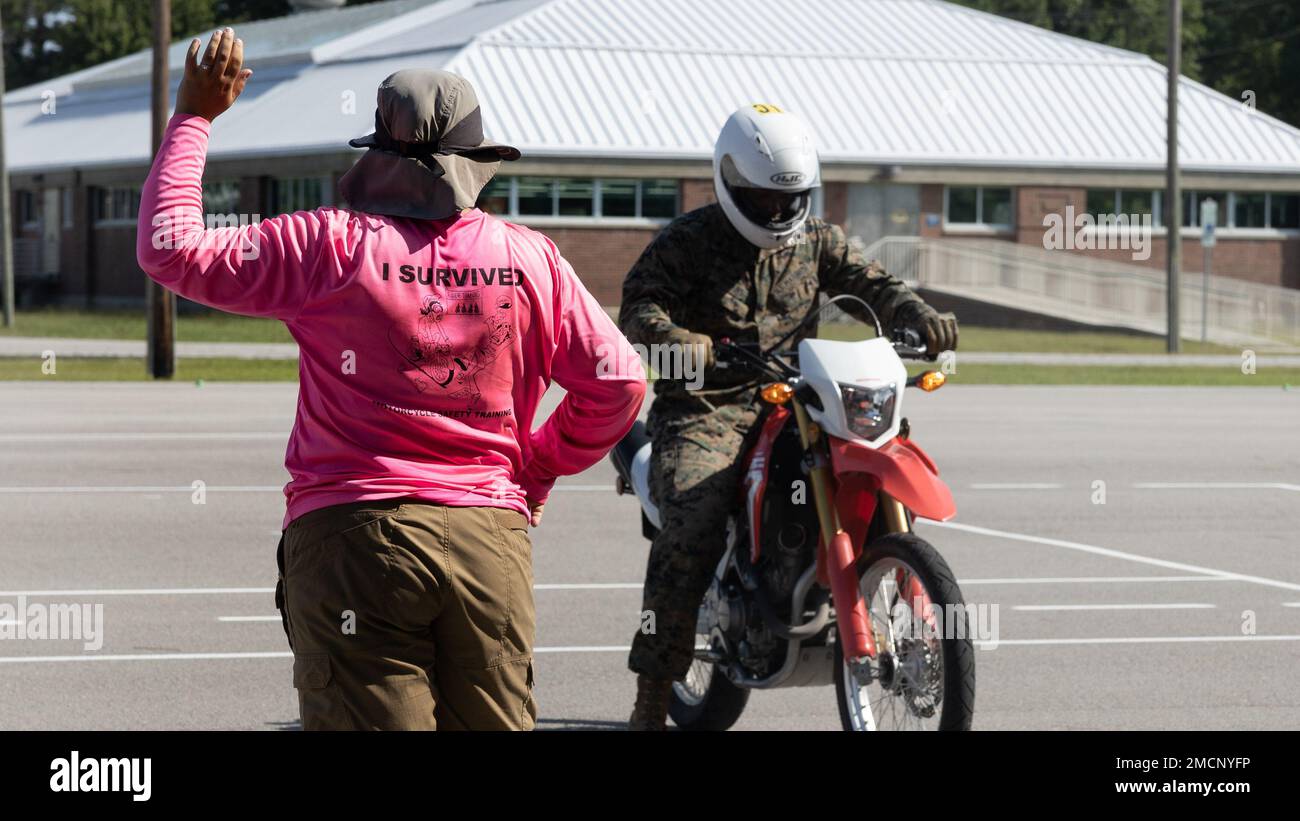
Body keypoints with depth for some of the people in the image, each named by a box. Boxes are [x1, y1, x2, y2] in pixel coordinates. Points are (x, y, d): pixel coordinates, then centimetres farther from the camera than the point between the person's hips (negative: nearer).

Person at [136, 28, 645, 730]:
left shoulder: (331, 248, -5)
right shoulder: (529, 259, 5)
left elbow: (170, 248, 0)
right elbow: (617, 383, 8)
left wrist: (193, 118, 10)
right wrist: (538, 469, 23)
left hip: (353, 533, -3)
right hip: (493, 534, 3)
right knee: (495, 723, 10)